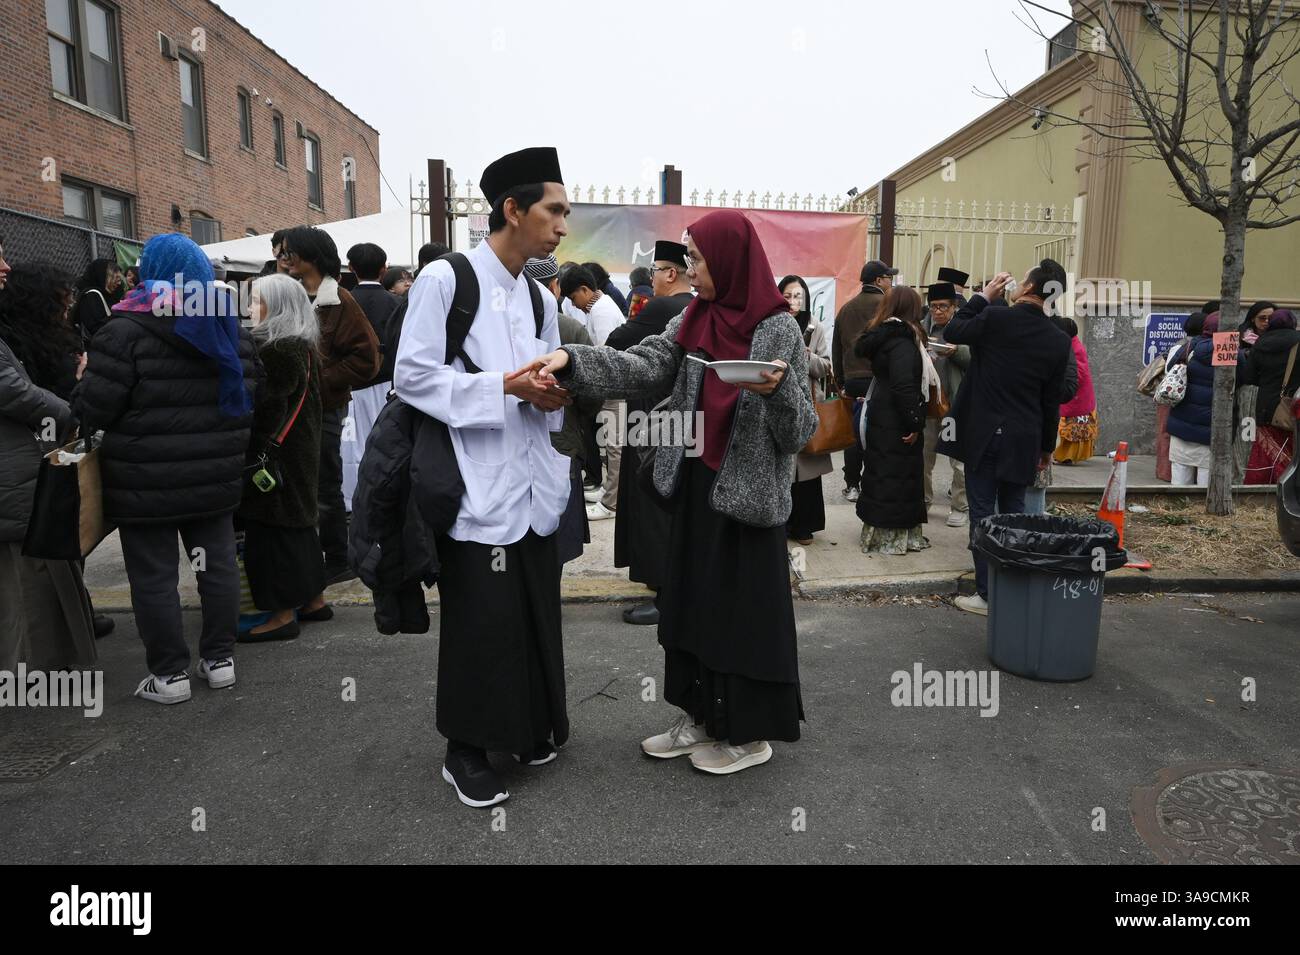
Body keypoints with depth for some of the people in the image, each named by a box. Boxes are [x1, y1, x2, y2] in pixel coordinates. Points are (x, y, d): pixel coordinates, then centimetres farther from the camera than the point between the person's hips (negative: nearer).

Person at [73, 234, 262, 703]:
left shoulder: (128, 328, -10)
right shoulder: (227, 322, 7)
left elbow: (94, 408, -11)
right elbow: (248, 391, 10)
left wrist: (85, 380, 9)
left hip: (146, 478, -5)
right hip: (214, 472, 5)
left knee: (153, 574, 5)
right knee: (217, 562, 12)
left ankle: (170, 673, 13)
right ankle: (219, 658, 21)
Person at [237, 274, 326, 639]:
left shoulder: (277, 351, -18)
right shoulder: (303, 348, 11)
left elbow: (268, 406, -20)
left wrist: (259, 455, -15)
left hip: (275, 455, -10)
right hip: (298, 450, 10)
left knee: (272, 526, -3)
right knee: (297, 520, 16)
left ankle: (283, 614, 3)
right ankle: (312, 599, 25)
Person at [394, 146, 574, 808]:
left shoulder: (538, 297, 15)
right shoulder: (445, 279, -7)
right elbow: (412, 377, -11)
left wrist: (554, 392, -3)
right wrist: (505, 386, -18)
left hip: (534, 488, 6)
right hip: (478, 491, -6)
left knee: (536, 618, 12)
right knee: (480, 623, 1)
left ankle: (530, 727, 31)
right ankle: (466, 750, 20)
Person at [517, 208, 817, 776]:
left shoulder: (779, 329, -9)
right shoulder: (695, 320, 6)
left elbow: (800, 431, -10)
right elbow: (645, 367, -7)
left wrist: (779, 388, -30)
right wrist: (571, 361, -20)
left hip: (746, 491, -6)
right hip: (694, 485, 6)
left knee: (743, 607, 4)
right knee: (692, 600, 13)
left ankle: (750, 732, 22)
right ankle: (702, 716, 30)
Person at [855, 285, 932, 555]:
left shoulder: (881, 334, 10)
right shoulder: (902, 338, -17)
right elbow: (904, 385, -24)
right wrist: (914, 422, -19)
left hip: (882, 416, 9)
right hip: (895, 421, -9)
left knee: (883, 473, 15)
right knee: (897, 475, -1)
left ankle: (880, 532, 24)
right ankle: (891, 536, 8)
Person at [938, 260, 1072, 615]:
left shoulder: (994, 317, -13)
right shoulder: (1060, 341, 0)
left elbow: (951, 332, 4)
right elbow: (1051, 400, 6)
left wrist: (983, 295, 9)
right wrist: (1047, 446, 16)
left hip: (983, 434, -4)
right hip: (1024, 440, 4)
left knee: (982, 512, 2)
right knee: (1013, 512, 14)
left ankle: (987, 593, 6)